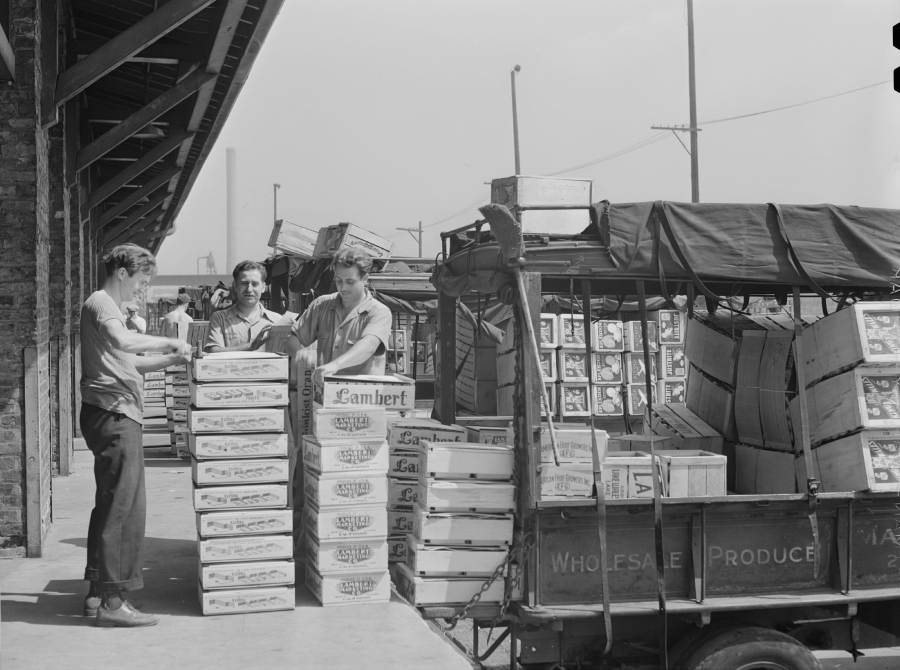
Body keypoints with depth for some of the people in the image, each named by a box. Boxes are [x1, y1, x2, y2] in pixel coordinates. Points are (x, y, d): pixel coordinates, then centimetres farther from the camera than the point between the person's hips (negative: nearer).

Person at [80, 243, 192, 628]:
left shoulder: (106, 306, 24)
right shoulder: (101, 303, -9)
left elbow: (126, 362, 26)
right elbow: (122, 341, -29)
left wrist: (171, 359, 14)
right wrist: (168, 341, -16)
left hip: (113, 416, 11)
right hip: (114, 413, -11)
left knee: (110, 505, 13)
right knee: (124, 506, -11)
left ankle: (98, 592, 19)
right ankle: (113, 602, -10)